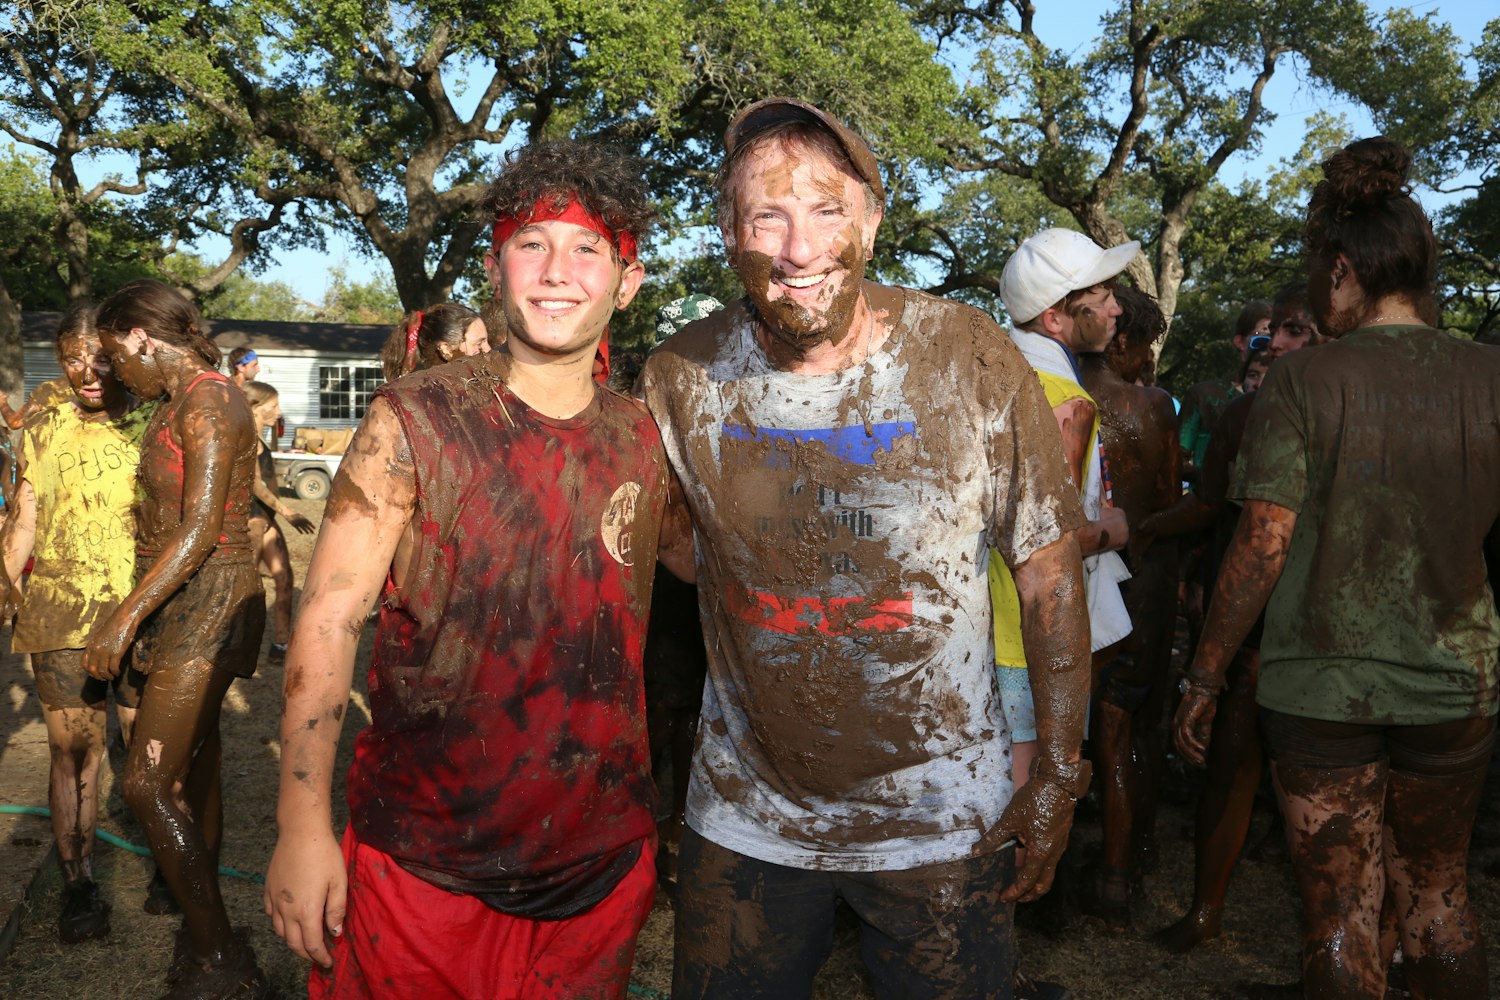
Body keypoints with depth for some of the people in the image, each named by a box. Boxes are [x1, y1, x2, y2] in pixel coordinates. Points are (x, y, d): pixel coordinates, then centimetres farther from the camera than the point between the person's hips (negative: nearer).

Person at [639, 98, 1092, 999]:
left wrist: (1061, 773, -5)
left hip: (939, 815, -1)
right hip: (743, 815, 2)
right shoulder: (682, 376, -9)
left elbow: (1051, 575, -6)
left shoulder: (973, 359, -14)